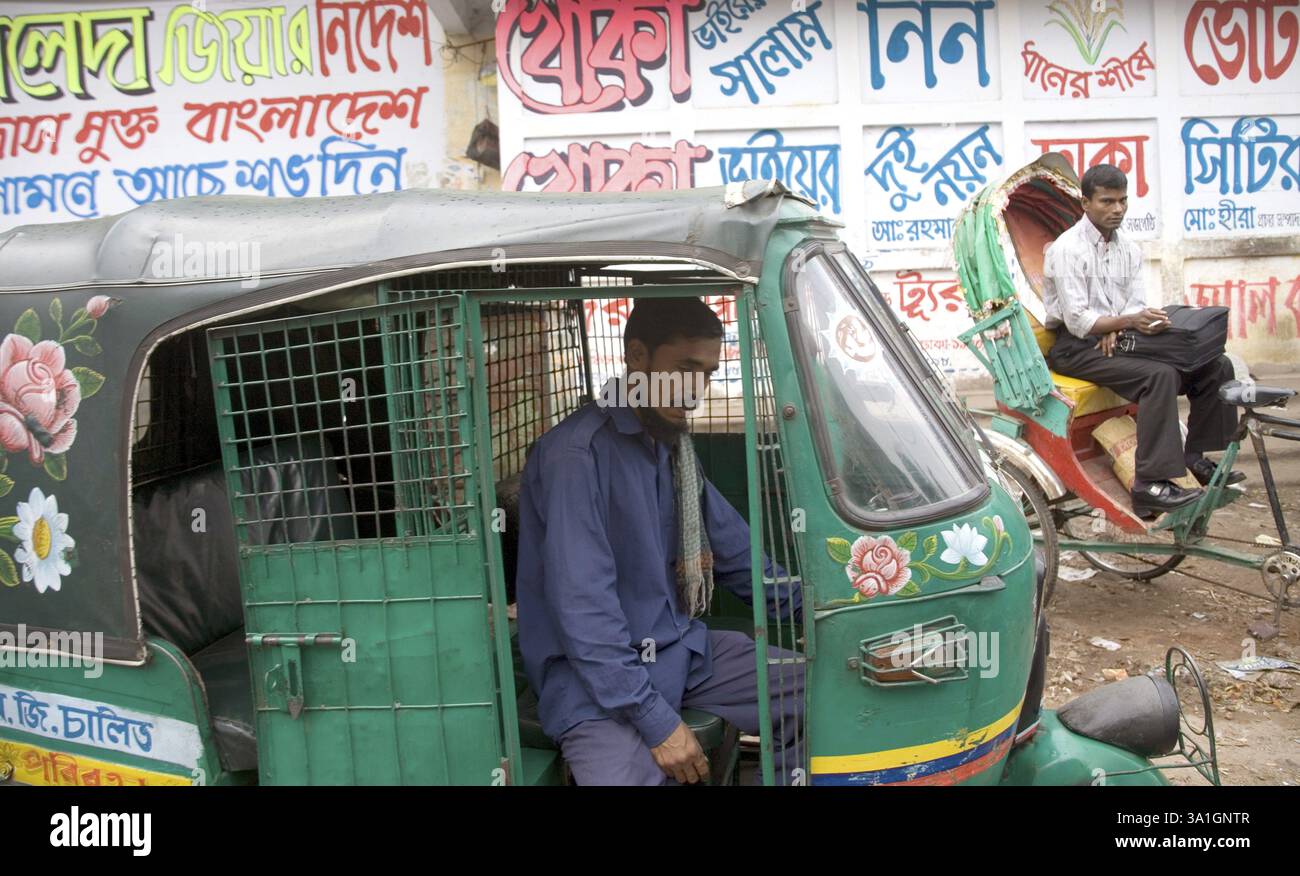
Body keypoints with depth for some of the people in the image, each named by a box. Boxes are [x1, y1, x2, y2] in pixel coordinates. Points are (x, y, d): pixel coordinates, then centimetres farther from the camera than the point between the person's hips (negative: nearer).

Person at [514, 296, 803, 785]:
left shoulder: (674, 446, 9)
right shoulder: (577, 453, -18)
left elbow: (733, 551, 18)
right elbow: (581, 606, -23)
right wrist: (656, 720, -24)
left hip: (682, 651, 8)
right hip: (595, 677, -8)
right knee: (628, 770, -33)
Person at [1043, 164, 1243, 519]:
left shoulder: (1129, 249, 12)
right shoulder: (1068, 249, -12)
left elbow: (1136, 305, 7)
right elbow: (1077, 321, -19)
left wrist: (1117, 330, -15)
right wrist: (1126, 321, -33)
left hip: (1116, 340, 8)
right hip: (1076, 347, -8)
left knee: (1216, 365, -4)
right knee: (1160, 374, -33)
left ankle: (1197, 457, 6)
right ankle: (1151, 484, -36)